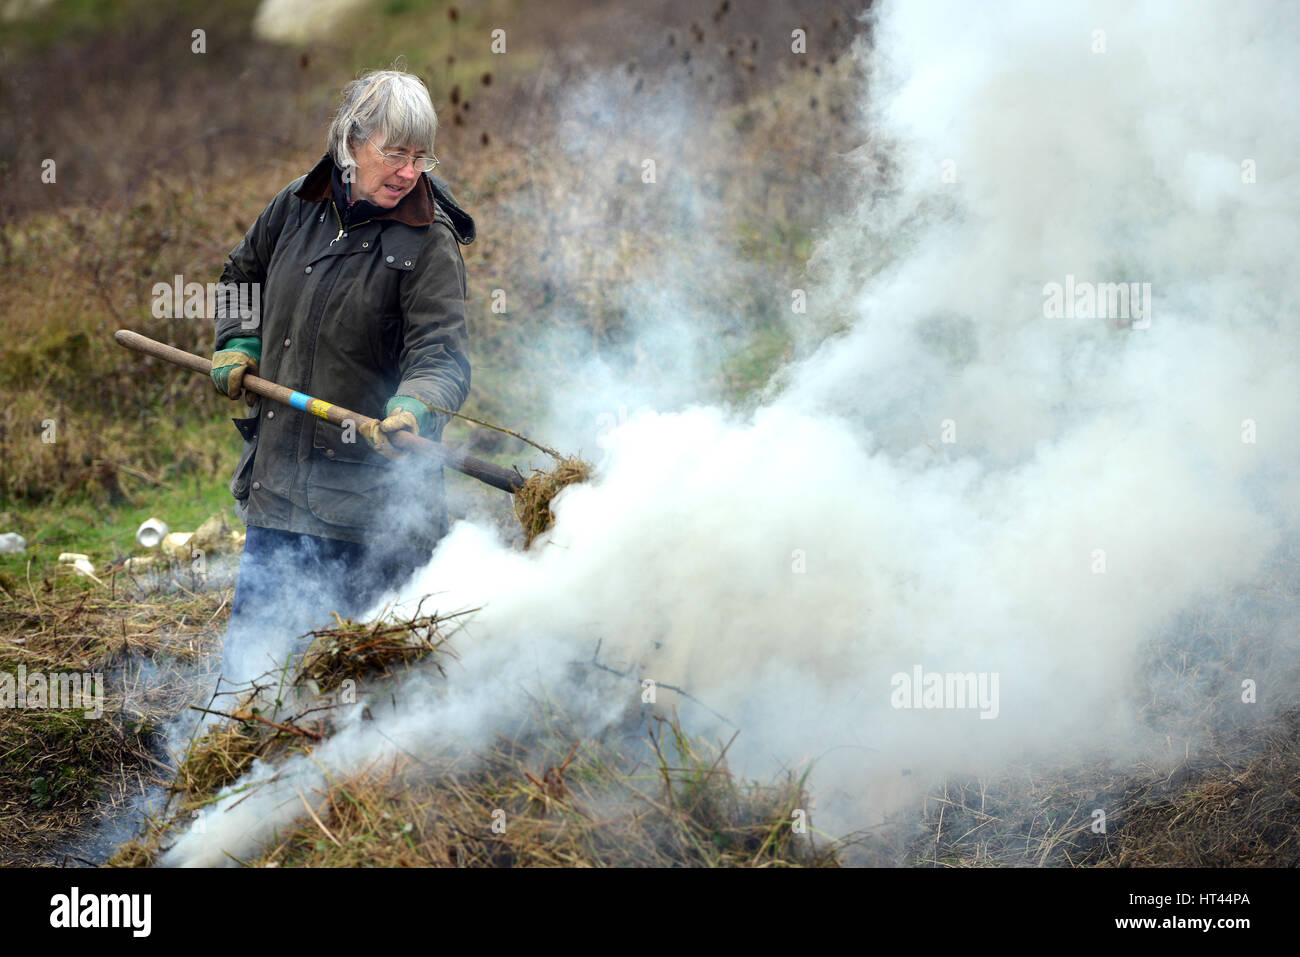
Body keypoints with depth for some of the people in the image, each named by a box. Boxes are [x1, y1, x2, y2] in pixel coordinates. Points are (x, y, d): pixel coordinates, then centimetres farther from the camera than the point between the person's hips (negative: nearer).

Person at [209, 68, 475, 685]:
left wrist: (412, 409, -37)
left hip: (367, 494, -5)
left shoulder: (429, 241, -9)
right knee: (249, 653, 12)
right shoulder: (298, 205, 6)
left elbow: (440, 354, -17)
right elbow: (244, 275, 26)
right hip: (277, 478, 5)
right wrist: (239, 344, 11)